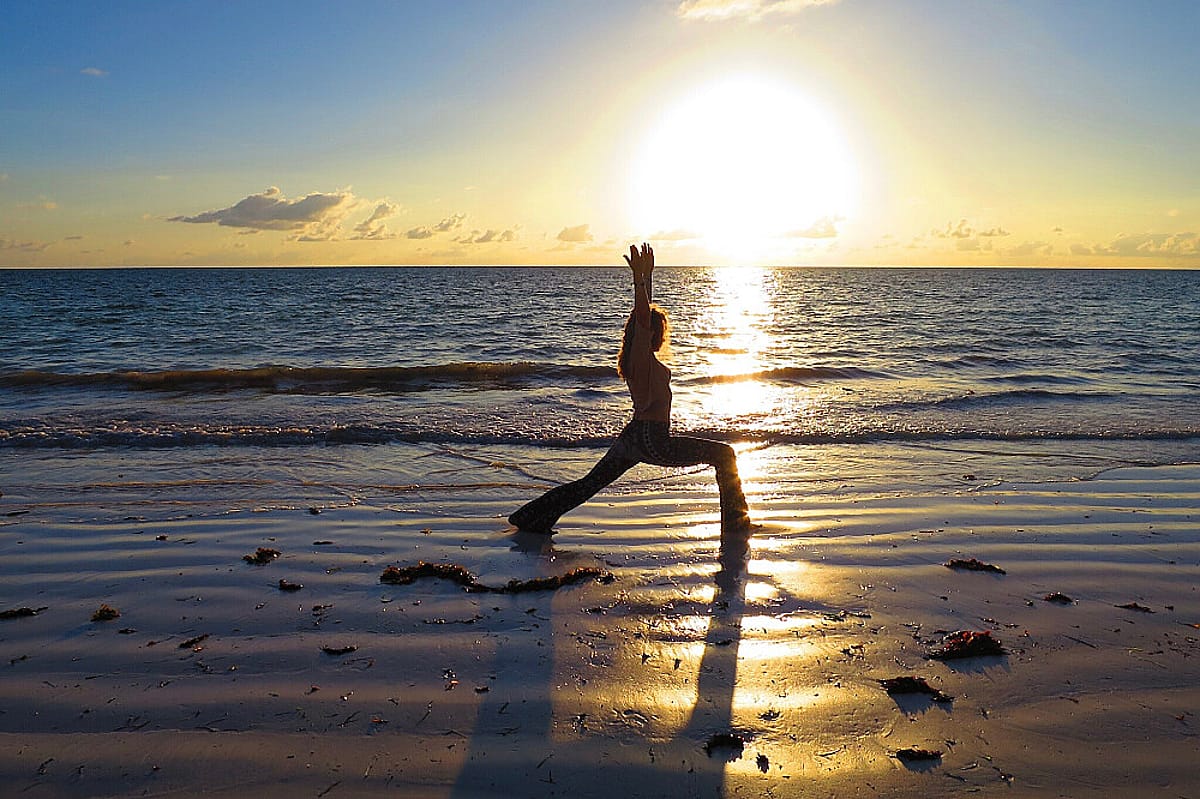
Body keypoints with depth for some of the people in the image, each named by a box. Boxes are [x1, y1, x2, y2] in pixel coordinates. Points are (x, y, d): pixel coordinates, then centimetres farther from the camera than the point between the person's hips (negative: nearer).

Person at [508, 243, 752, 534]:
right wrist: (640, 278, -29)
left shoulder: (638, 355, 12)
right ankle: (735, 521, 1)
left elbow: (645, 310, 19)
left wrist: (647, 275, 22)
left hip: (632, 436, 9)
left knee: (590, 483, 14)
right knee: (724, 454, -1)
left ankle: (531, 517, 16)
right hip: (650, 440, -9)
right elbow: (643, 316, -26)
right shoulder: (642, 356, -12)